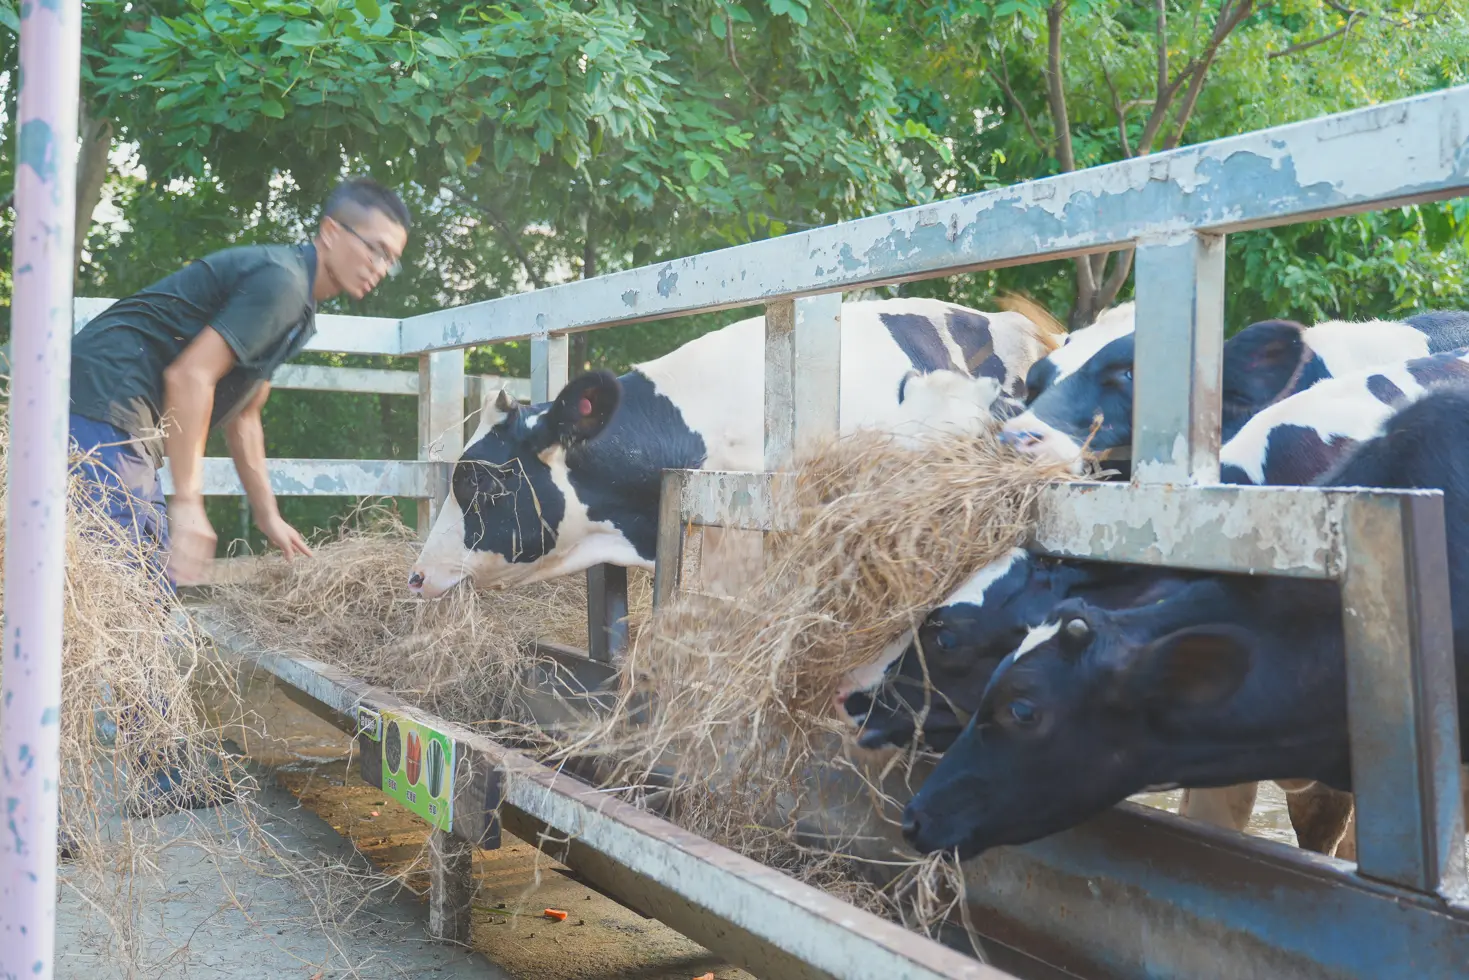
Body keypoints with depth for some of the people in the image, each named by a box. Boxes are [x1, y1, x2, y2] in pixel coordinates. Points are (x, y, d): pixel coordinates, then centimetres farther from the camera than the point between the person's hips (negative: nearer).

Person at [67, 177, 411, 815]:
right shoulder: (279, 278, -13)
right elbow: (189, 375, -22)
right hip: (102, 411, -11)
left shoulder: (297, 304, 19)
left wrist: (268, 516, 28)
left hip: (123, 433, 11)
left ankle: (160, 781, 19)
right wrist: (187, 504, -22)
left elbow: (241, 413, 27)